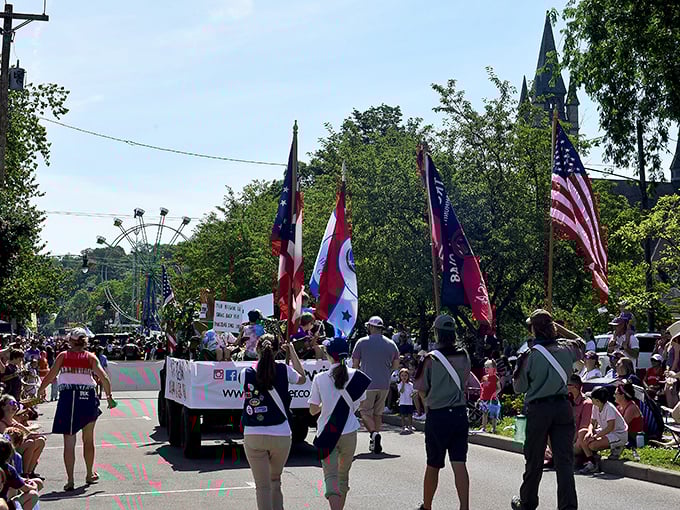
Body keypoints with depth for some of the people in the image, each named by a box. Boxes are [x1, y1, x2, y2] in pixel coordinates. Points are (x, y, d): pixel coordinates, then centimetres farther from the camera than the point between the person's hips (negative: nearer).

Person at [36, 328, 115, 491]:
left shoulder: (63, 356, 3)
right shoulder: (91, 357, 4)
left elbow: (49, 377, -1)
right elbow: (104, 378, -5)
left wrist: (39, 392, 11)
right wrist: (109, 396, 4)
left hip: (68, 398, -1)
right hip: (88, 398, 1)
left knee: (69, 442, 2)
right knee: (89, 440, 18)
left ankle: (70, 480, -4)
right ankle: (90, 475, 30)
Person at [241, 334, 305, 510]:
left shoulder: (246, 373, -5)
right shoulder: (284, 370, -5)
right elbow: (302, 379, 15)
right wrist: (292, 353, 23)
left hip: (253, 436, -1)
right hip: (281, 435, 1)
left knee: (262, 486, 4)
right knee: (275, 481, 21)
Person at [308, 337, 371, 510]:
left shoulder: (320, 378, -8)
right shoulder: (356, 376, -4)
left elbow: (313, 410, -3)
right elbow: (356, 406, 4)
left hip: (327, 433, -2)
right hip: (349, 432, 2)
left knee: (331, 476, -5)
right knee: (343, 475, 19)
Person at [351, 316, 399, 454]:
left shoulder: (362, 342, -3)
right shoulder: (391, 344, 7)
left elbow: (355, 364, 1)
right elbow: (396, 365, 11)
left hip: (367, 384, -4)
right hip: (384, 385, 4)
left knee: (365, 412, 2)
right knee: (378, 413, 14)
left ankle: (374, 433, -23)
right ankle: (375, 443, 14)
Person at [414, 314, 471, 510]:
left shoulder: (431, 358, -11)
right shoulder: (464, 355, 0)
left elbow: (421, 387, -4)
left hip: (437, 415, -3)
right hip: (459, 413, 3)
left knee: (433, 465, 10)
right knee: (459, 463, 0)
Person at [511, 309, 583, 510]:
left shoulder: (531, 355, -11)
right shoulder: (566, 348, -1)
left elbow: (519, 387, -1)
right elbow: (580, 344, 26)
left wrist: (521, 364, 13)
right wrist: (560, 328, 20)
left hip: (538, 409, -2)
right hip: (563, 407, 3)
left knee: (534, 460, 11)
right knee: (564, 460, 2)